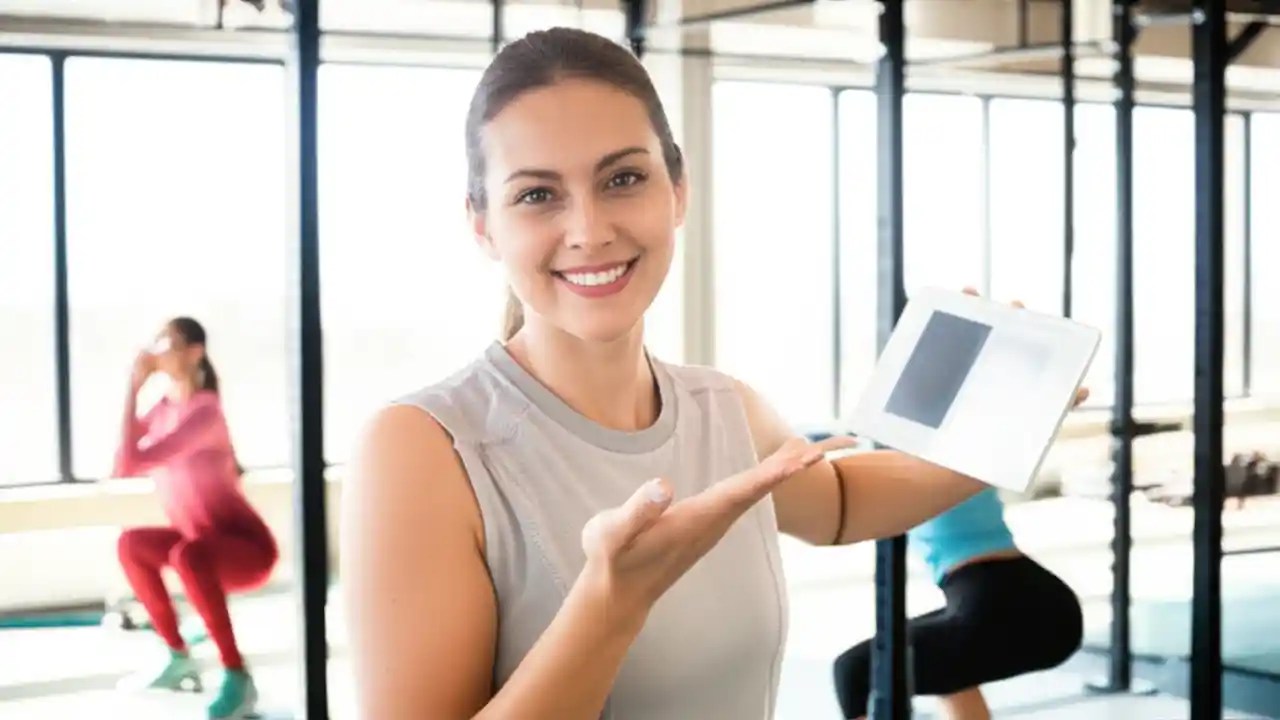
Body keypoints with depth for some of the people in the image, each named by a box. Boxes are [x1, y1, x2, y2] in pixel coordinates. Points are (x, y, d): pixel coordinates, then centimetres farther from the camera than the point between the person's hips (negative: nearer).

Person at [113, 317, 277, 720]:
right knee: (132, 544, 16)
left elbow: (132, 463, -30)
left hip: (249, 548, -10)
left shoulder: (204, 411, -22)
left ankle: (237, 679, -30)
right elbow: (122, 467, 0)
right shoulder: (163, 409, 6)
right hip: (206, 546, 10)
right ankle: (179, 659, 22)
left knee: (186, 554, -37)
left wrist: (134, 388, -23)